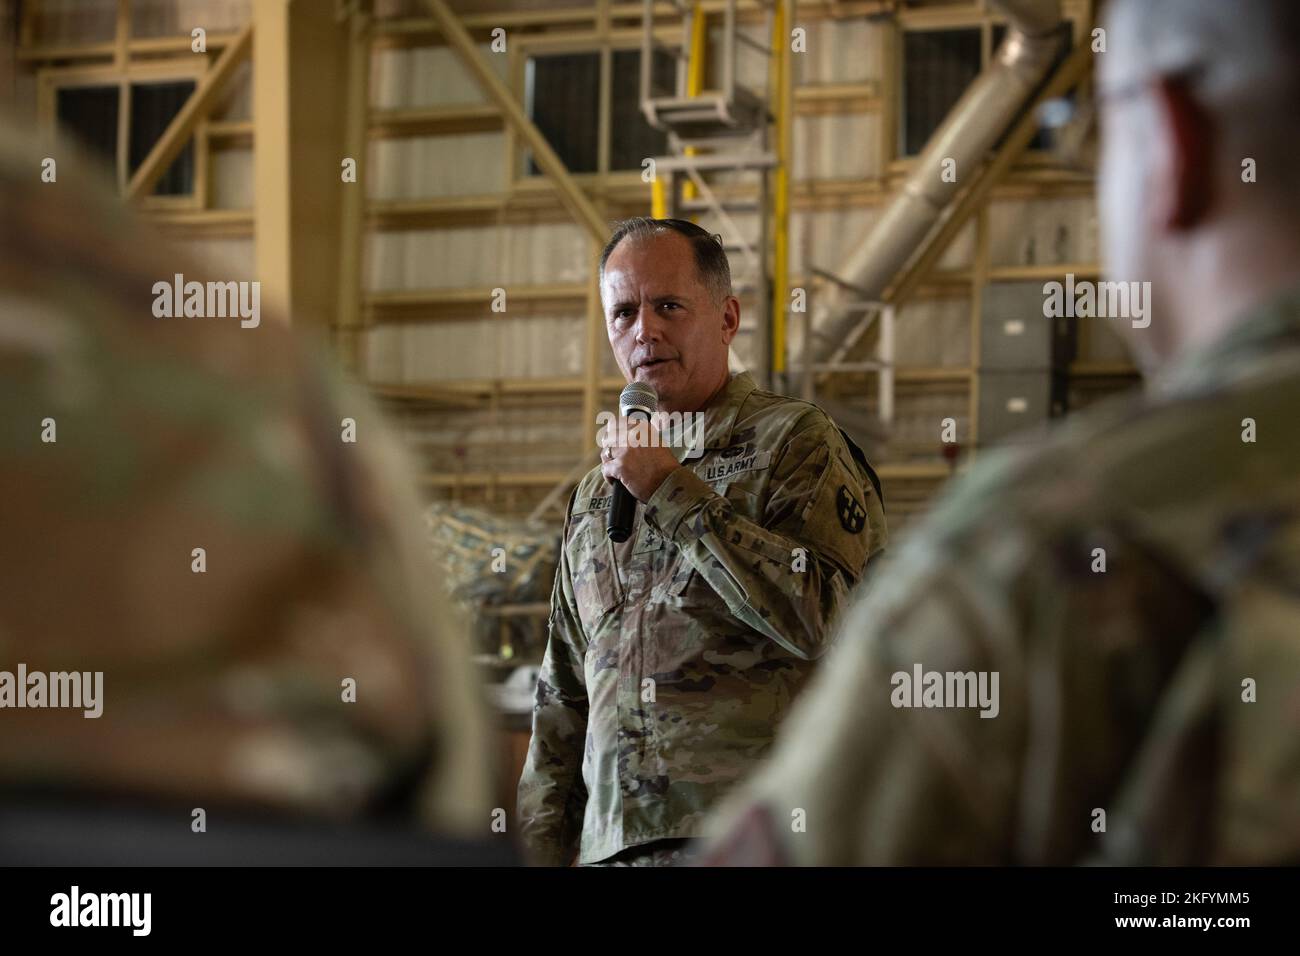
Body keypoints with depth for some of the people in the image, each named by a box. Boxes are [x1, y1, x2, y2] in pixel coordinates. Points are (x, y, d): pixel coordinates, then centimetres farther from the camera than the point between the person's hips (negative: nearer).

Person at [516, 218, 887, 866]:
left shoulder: (796, 443, 1)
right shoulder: (594, 496, 20)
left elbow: (826, 618, -15)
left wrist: (674, 494, -11)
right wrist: (539, 850, 15)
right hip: (612, 842, 6)